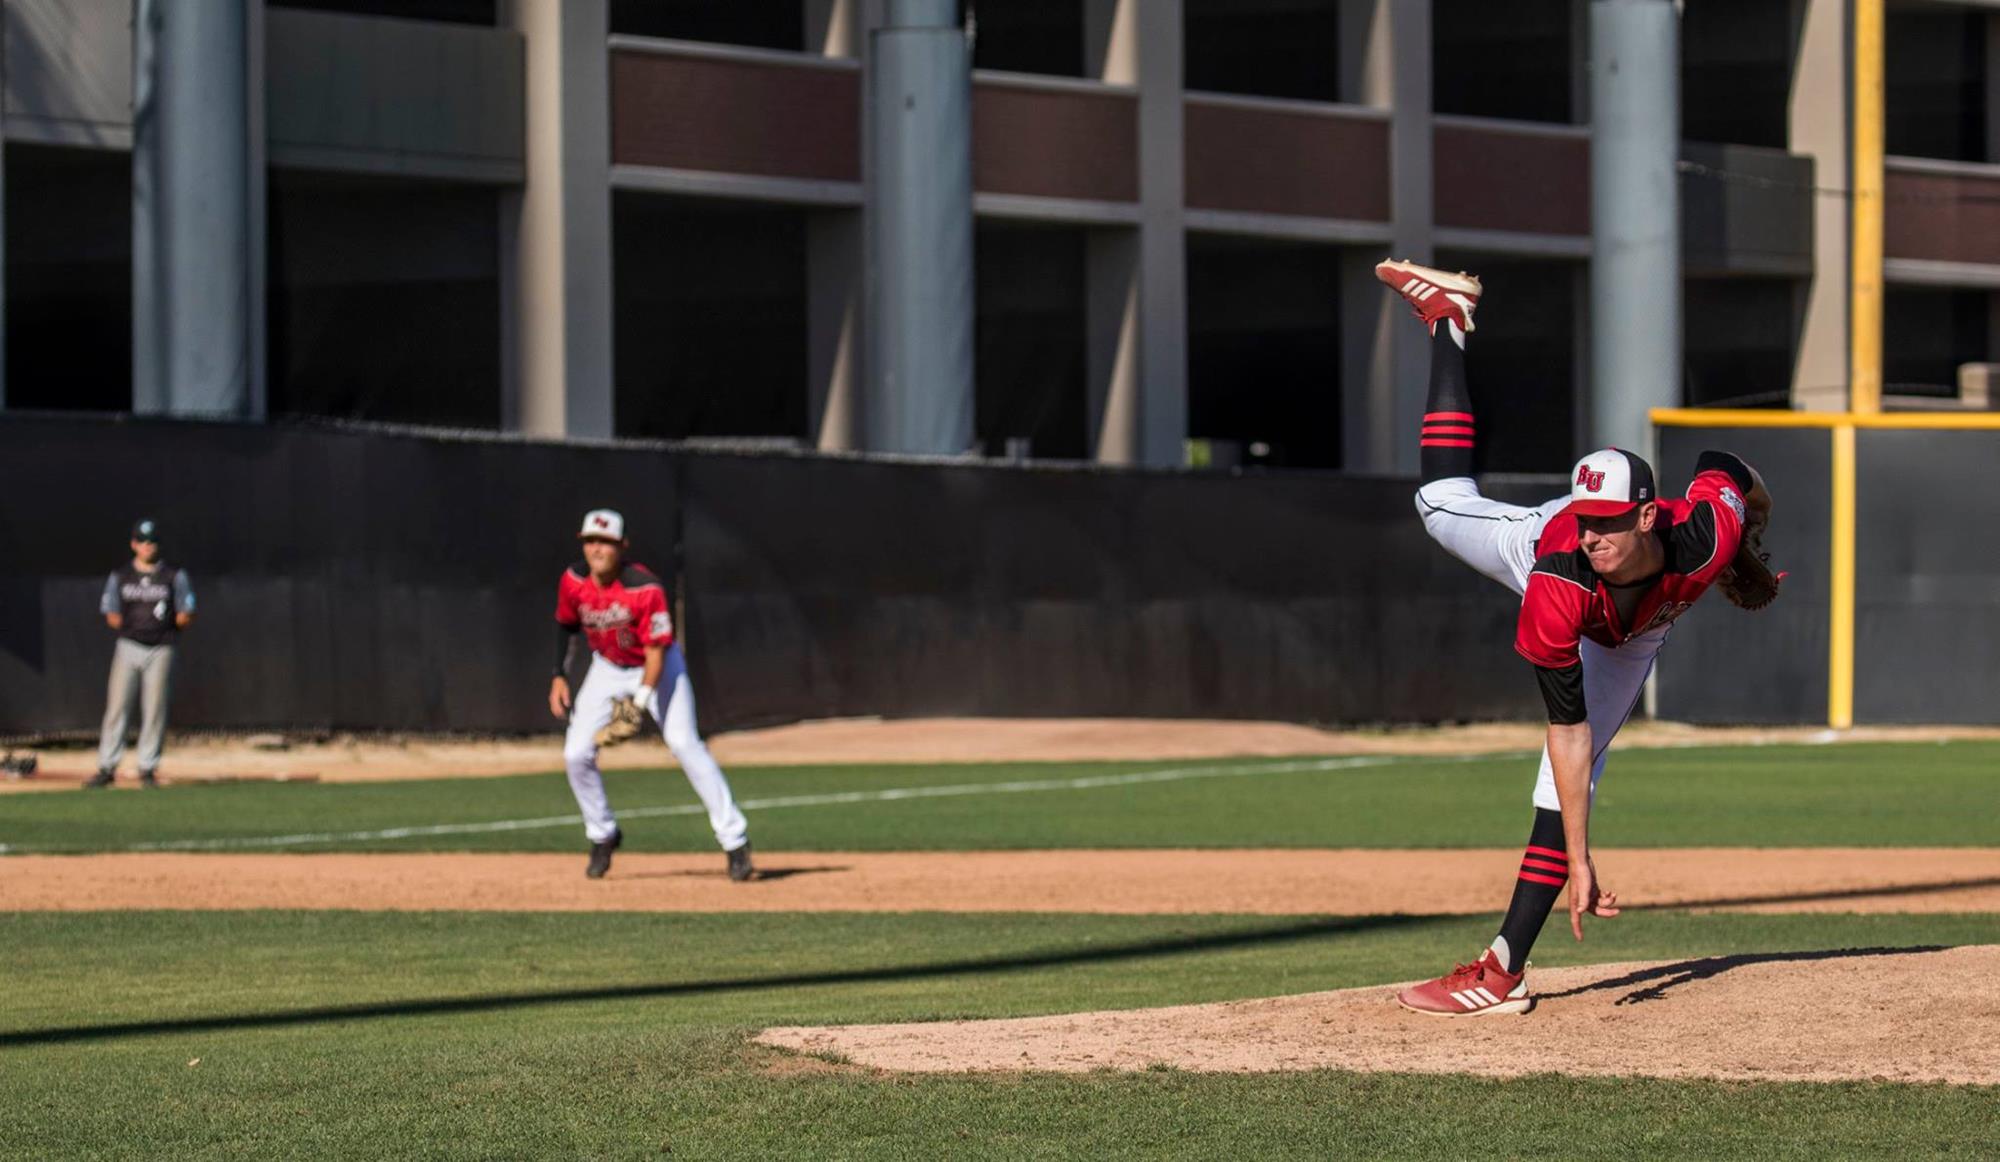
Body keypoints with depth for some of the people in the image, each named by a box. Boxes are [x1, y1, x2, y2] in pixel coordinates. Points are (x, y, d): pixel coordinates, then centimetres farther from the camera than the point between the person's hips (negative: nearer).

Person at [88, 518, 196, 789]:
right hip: (128, 646, 0)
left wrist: (181, 619, -10)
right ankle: (106, 768, -4)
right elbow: (111, 615, 11)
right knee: (117, 706, -6)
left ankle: (148, 768, 6)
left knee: (155, 710, -1)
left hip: (160, 649, 0)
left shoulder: (174, 576, 7)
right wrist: (116, 621, -6)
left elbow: (187, 615, 7)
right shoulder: (120, 577, 10)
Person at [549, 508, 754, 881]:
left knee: (684, 743, -21)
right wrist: (559, 676, 2)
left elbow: (657, 651, -26)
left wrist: (640, 700, -36)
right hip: (607, 669, 5)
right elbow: (565, 625, 7)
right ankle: (603, 835, 17)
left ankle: (734, 840, -18)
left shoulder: (645, 588, -28)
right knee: (576, 753, -7)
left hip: (657, 668, -5)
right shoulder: (574, 581, -13)